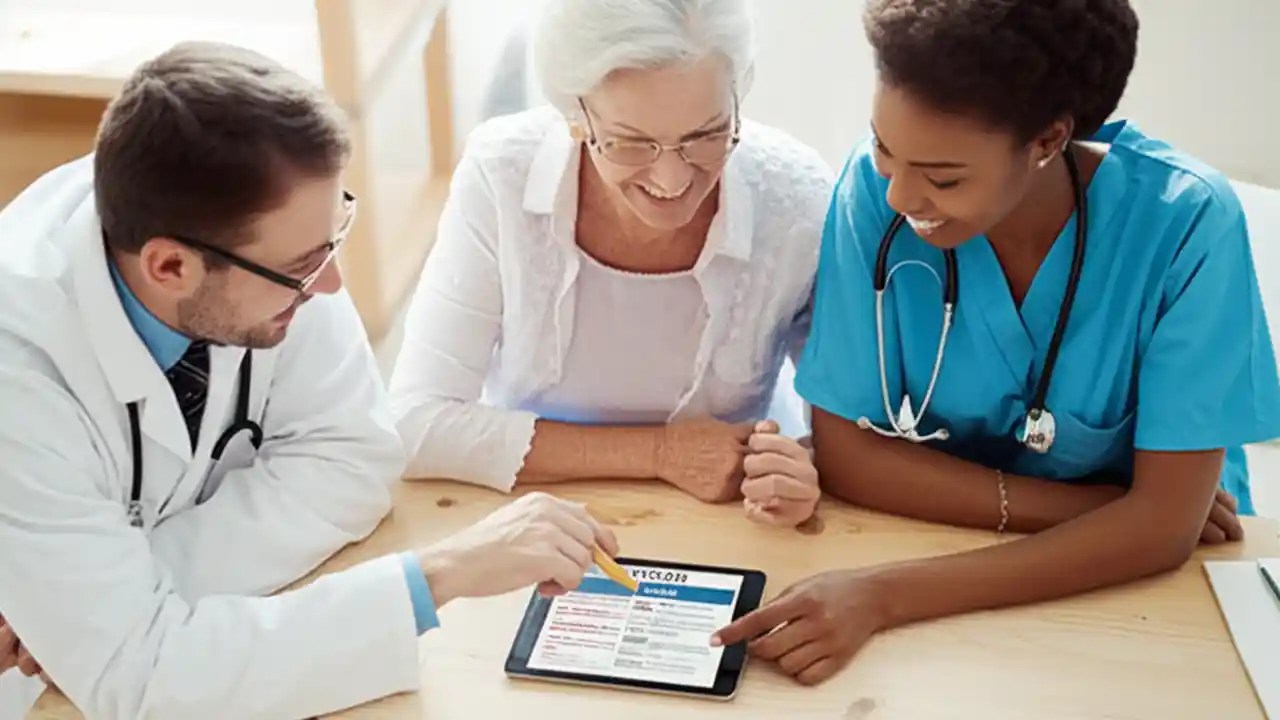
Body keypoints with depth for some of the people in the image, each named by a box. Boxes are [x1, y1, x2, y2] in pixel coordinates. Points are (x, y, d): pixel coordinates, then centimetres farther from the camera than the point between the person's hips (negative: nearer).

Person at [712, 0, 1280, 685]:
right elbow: (845, 450, -12)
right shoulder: (873, 185, -17)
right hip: (944, 545, 2)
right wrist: (1090, 511, -19)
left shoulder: (1186, 220, -20)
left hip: (1142, 574, -1)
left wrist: (885, 594, -30)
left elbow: (1166, 519, -21)